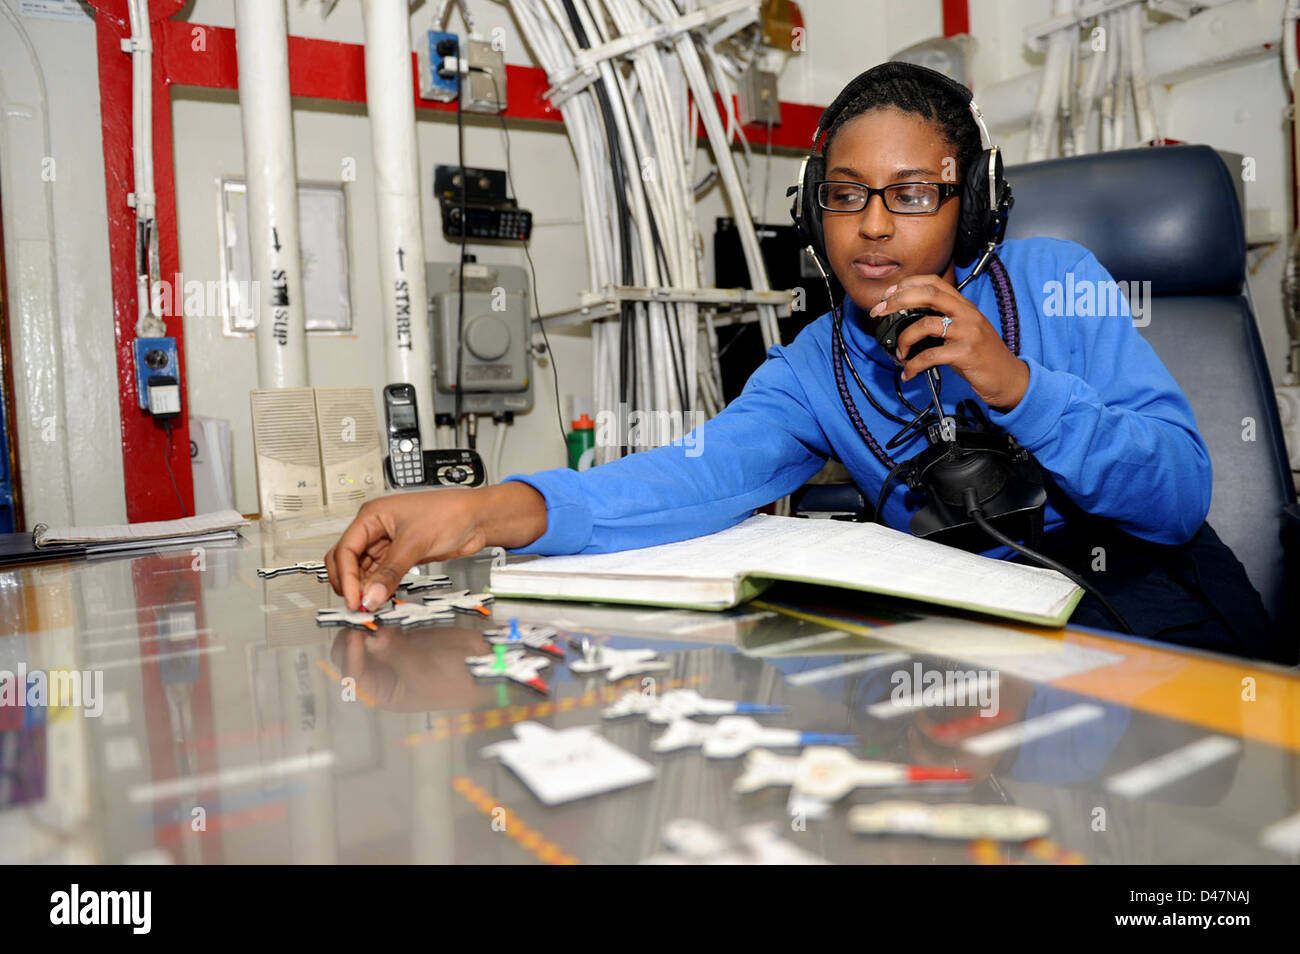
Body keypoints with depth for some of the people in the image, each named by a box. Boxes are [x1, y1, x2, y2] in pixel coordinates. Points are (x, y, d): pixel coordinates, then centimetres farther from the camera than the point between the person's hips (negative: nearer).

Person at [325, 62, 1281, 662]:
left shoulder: (1052, 280, -3)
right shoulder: (811, 373, 0)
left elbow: (1182, 492, -8)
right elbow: (702, 472, -20)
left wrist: (1018, 385, -25)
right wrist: (489, 510, -37)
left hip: (1162, 615, 1)